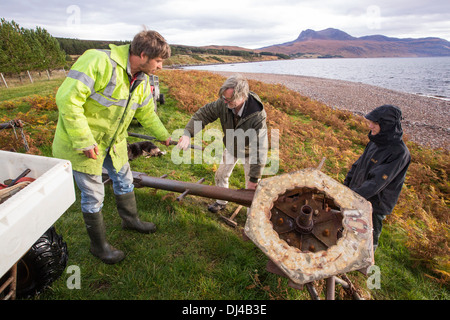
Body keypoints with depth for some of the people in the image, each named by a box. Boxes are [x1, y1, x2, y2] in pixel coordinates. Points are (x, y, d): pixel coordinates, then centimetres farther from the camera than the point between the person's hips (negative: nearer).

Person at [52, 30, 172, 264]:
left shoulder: (142, 80, 0)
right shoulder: (99, 62, -27)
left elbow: (146, 113, 14)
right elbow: (67, 99, -29)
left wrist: (164, 136, 20)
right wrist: (84, 141, -28)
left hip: (113, 140, 8)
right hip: (81, 142, -7)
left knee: (124, 181, 20)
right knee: (93, 195, 3)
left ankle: (130, 219, 47)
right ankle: (99, 245, 26)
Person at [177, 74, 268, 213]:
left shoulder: (257, 116, -41)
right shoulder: (223, 104, -29)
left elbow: (259, 150, -38)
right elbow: (203, 113, -17)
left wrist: (254, 178, -33)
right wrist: (188, 133, -33)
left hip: (249, 152, -4)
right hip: (231, 148, 5)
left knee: (252, 187, 6)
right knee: (221, 175, 17)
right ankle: (221, 202, 44)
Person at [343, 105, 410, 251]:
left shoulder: (399, 152, -26)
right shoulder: (376, 142, -2)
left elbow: (377, 182, -32)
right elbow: (359, 164, 8)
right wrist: (346, 183, 7)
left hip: (375, 204, -7)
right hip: (359, 196, 7)